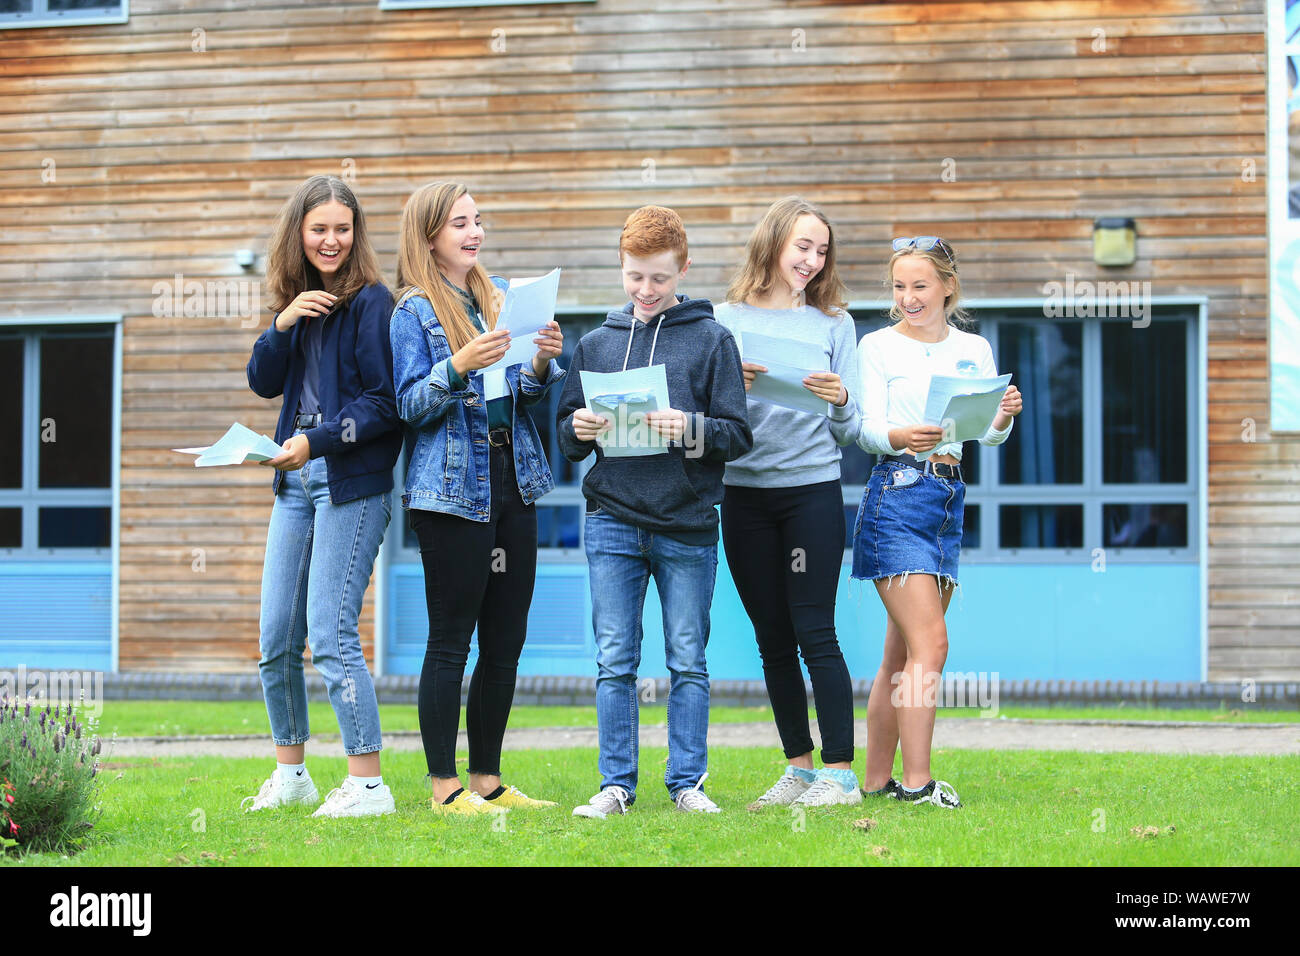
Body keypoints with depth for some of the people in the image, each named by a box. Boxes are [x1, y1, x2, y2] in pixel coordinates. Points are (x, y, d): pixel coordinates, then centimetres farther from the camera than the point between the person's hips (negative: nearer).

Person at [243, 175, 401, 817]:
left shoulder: (370, 302, -7)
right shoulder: (300, 302, 15)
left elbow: (385, 402, -11)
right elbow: (264, 383, 12)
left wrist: (318, 441, -20)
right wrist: (283, 324, -4)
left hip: (351, 484, -8)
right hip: (296, 481, 8)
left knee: (330, 636, -12)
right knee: (276, 642, 9)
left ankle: (368, 784, -7)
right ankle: (290, 776, 22)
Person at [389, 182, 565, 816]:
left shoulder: (501, 297, 14)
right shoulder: (414, 311, -3)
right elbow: (410, 406, -9)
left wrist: (542, 364, -5)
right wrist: (459, 365, -24)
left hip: (513, 480, 6)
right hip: (453, 488, -6)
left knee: (506, 640, 7)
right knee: (450, 641, -3)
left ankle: (488, 780, 15)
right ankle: (445, 787, 2)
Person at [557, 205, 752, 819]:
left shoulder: (711, 340, 2)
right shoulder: (596, 343, 11)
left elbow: (739, 434, -1)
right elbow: (566, 437, 15)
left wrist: (691, 429, -19)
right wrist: (580, 429, -8)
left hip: (687, 524, -2)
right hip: (612, 520, 2)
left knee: (687, 661, 5)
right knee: (615, 661, 2)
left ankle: (687, 782, 12)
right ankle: (617, 785, 7)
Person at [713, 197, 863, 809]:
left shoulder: (833, 323, 7)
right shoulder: (727, 320, 8)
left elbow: (850, 432, 6)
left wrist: (840, 401, -15)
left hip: (812, 488, -2)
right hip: (744, 494, 2)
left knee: (814, 632, -8)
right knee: (773, 639, 6)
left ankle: (840, 772, -5)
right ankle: (799, 769, 14)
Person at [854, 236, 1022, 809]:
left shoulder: (973, 349, 14)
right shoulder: (878, 346, 2)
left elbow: (988, 435, 7)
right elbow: (868, 429, -7)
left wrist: (1005, 416, -16)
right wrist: (901, 437, -30)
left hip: (949, 498, 5)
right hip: (897, 493, -5)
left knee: (903, 651, 8)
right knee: (929, 643, -14)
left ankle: (877, 779, 14)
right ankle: (916, 780, -12)